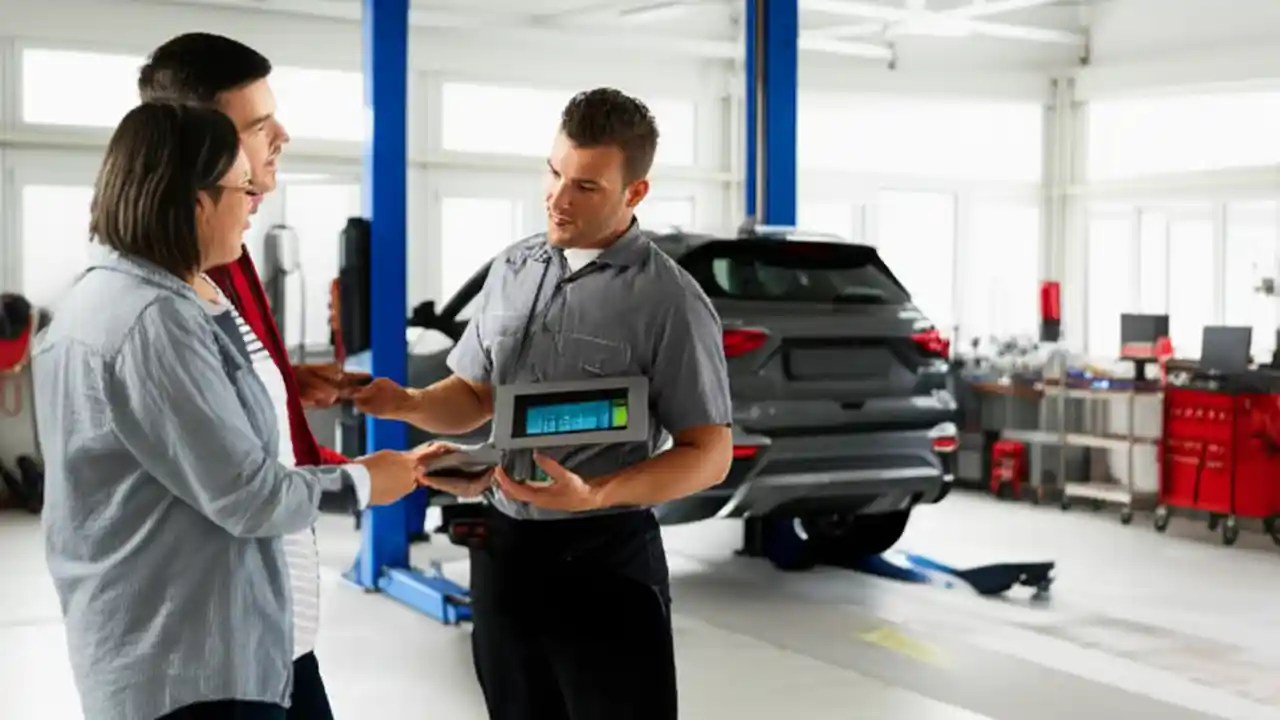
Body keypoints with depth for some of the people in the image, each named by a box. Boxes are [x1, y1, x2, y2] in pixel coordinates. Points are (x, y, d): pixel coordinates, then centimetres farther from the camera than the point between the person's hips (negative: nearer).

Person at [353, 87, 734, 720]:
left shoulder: (669, 301, -12)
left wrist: (594, 496, -24)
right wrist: (406, 403, -5)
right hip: (503, 548, 6)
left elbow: (710, 454, -11)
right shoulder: (512, 271, 6)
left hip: (605, 560, -6)